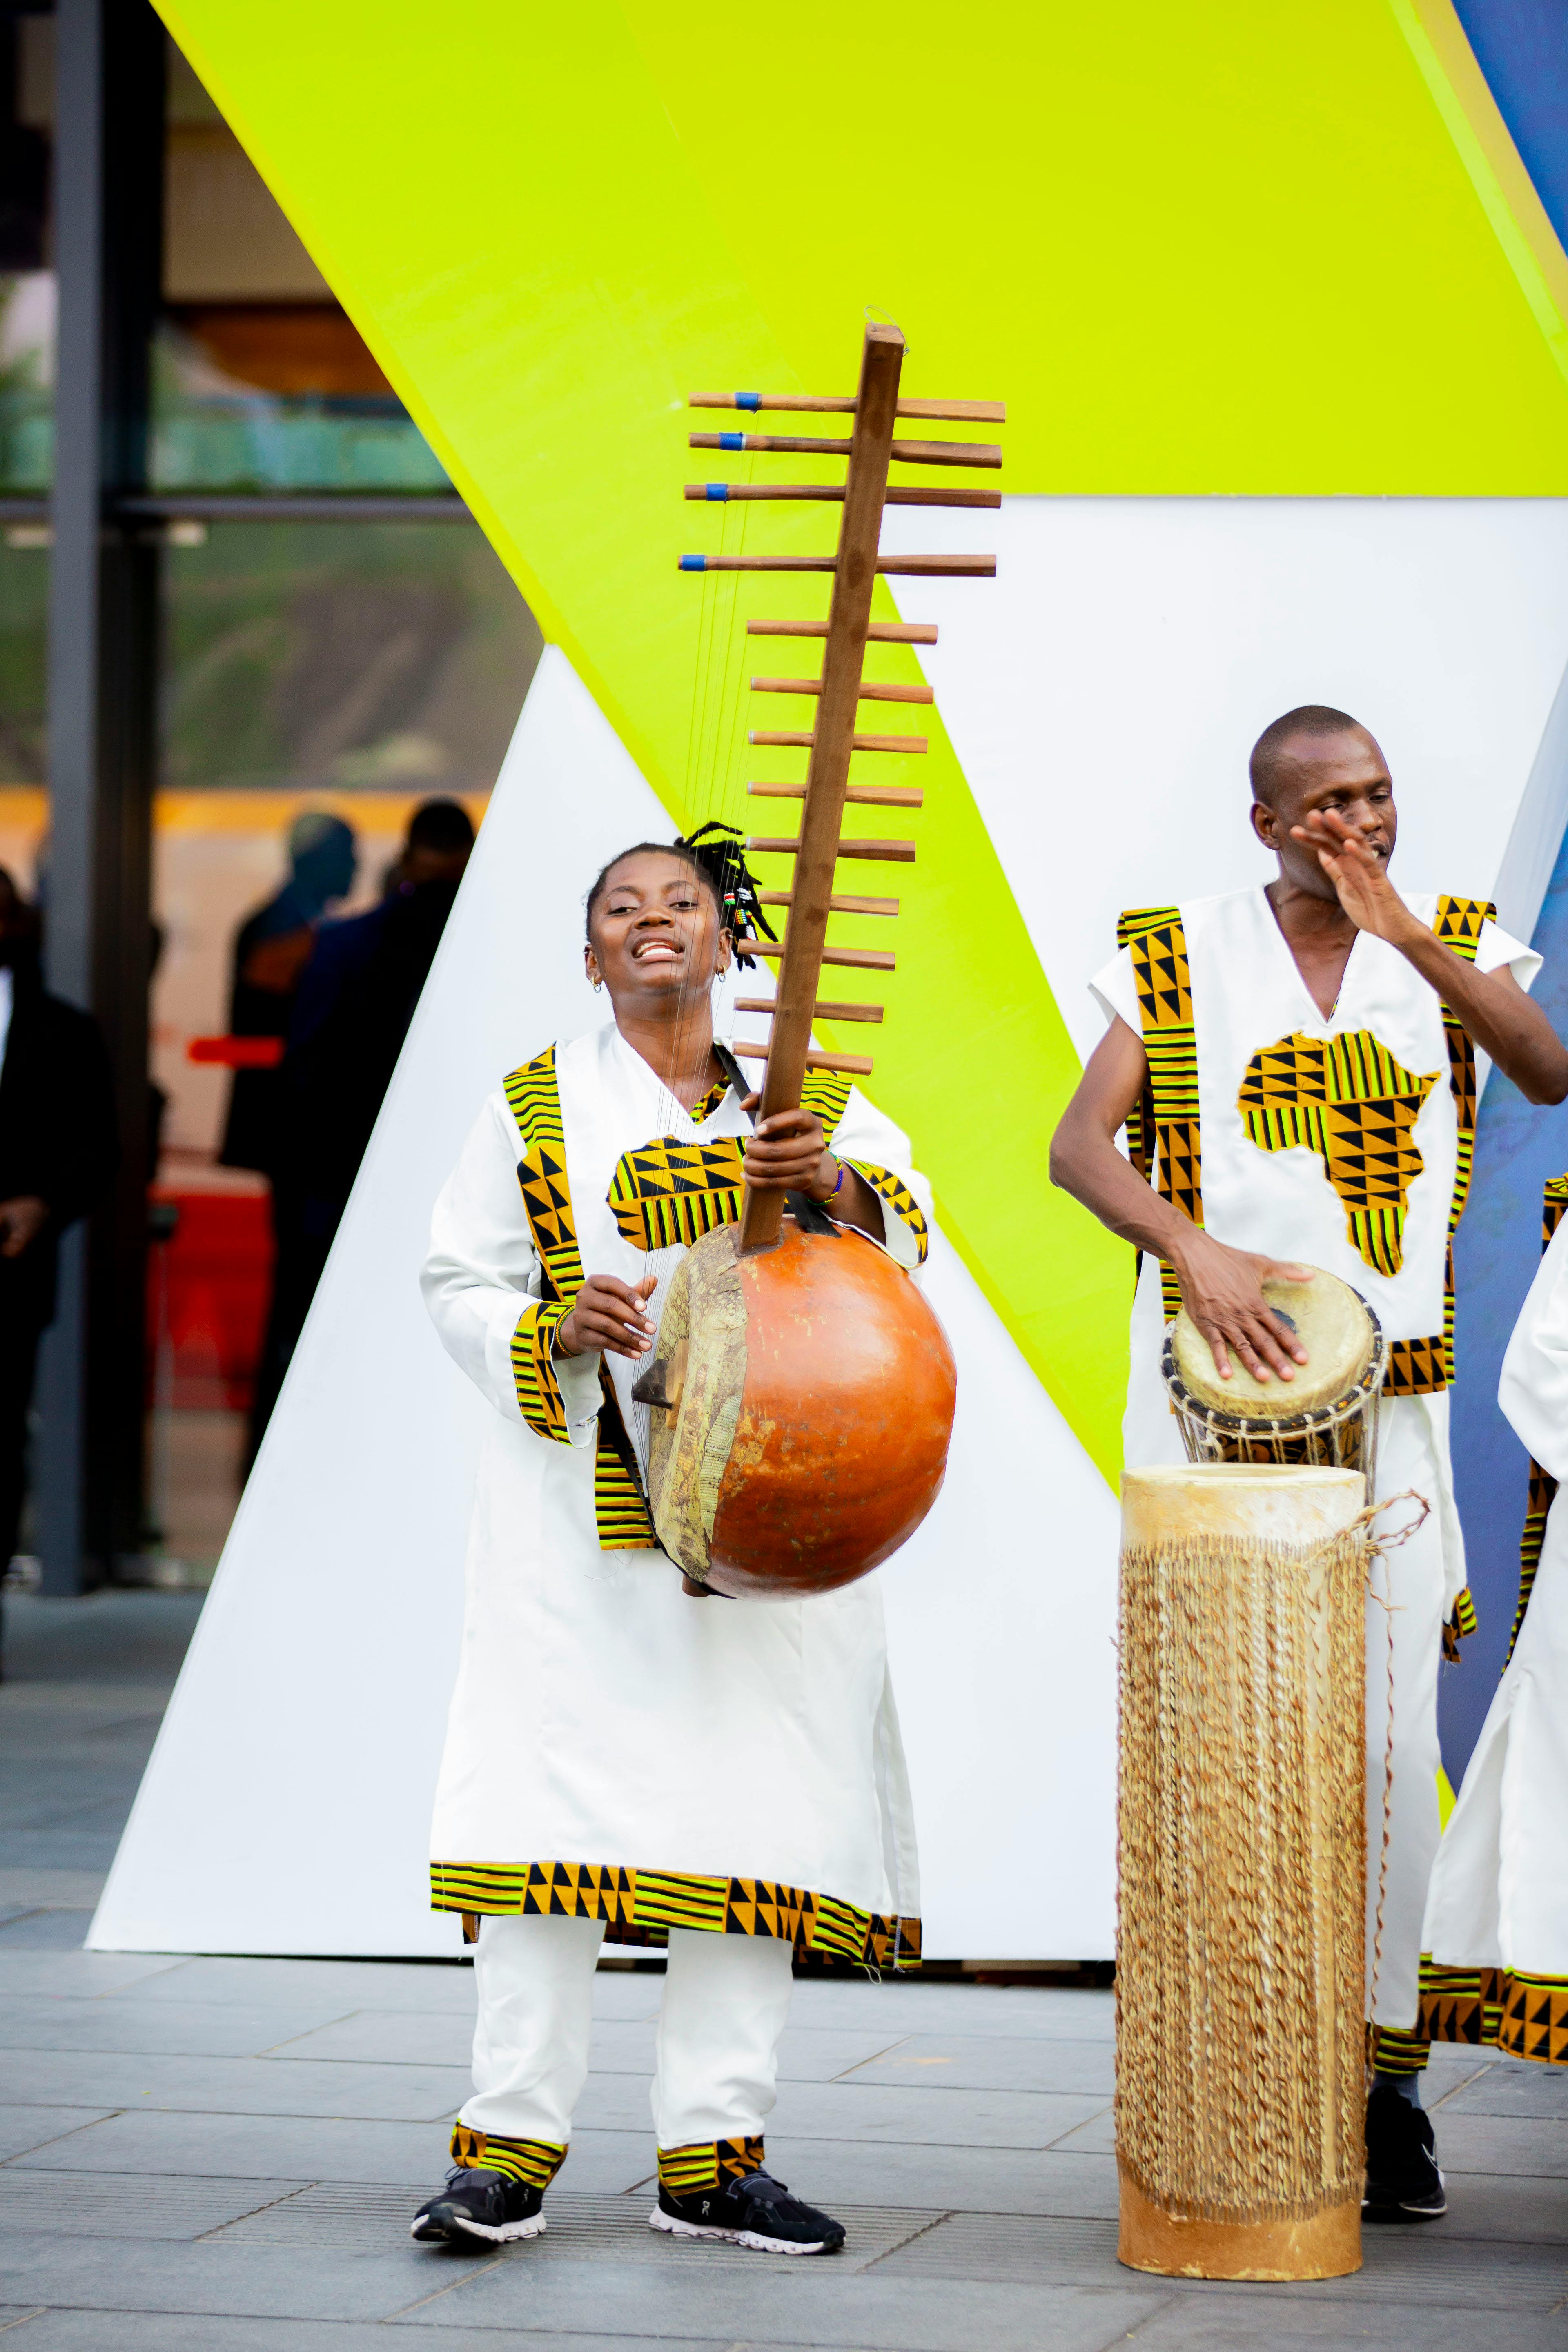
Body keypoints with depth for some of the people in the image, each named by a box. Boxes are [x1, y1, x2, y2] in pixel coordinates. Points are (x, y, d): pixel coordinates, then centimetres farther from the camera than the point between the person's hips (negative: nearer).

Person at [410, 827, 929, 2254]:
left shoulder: (815, 1096, 11)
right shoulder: (537, 1106, 9)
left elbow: (904, 1239, -2)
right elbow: (460, 1285, 8)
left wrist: (834, 1185, -23)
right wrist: (557, 1332, -12)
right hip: (581, 1512, -2)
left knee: (753, 1807, 0)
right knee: (553, 1803, -8)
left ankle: (713, 2155, 6)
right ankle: (510, 2148, -4)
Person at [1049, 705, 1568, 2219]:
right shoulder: (1179, 958, 5)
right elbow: (1079, 1143, -3)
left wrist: (1414, 942, -18)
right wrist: (1194, 1248, -20)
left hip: (1394, 1395, 1)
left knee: (1390, 1739, -3)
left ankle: (1380, 2076, 6)